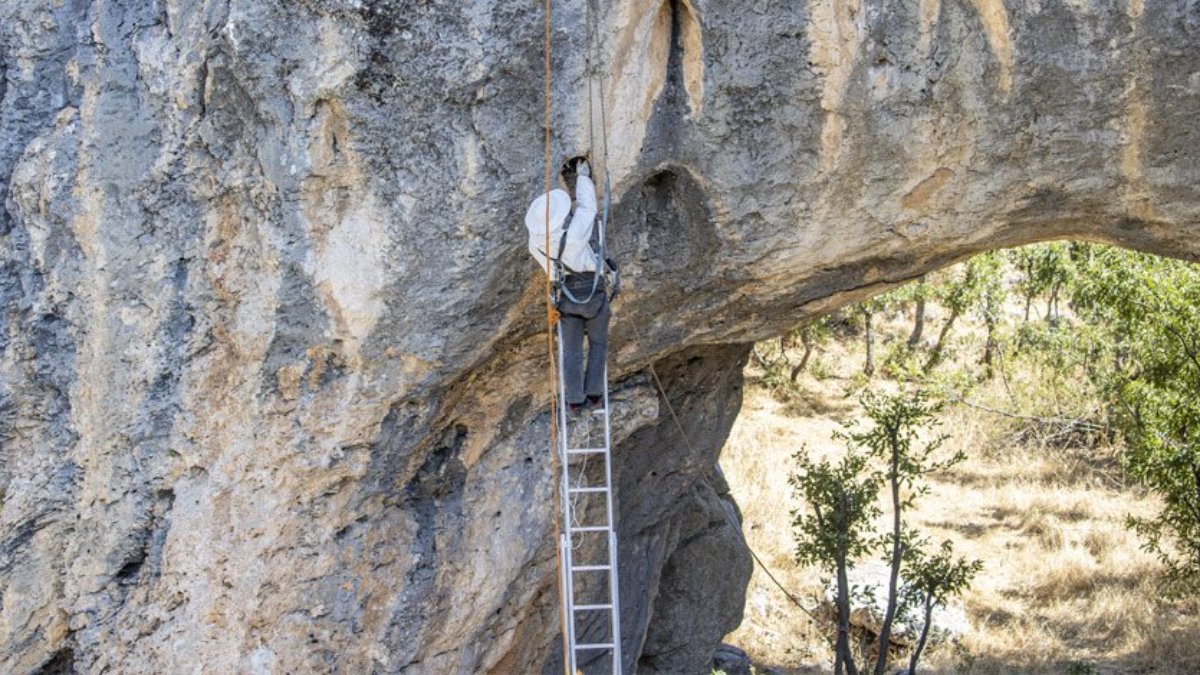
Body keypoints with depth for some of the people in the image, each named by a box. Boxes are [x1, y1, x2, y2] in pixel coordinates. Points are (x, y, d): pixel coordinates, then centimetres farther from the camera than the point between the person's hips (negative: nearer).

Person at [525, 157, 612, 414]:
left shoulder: (536, 242, -17)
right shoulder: (576, 233, -30)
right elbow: (587, 205, -14)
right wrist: (583, 175, 3)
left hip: (566, 296, 3)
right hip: (592, 294, -3)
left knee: (572, 349, 11)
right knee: (598, 344, 15)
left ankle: (574, 400, 9)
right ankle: (593, 395, 11)